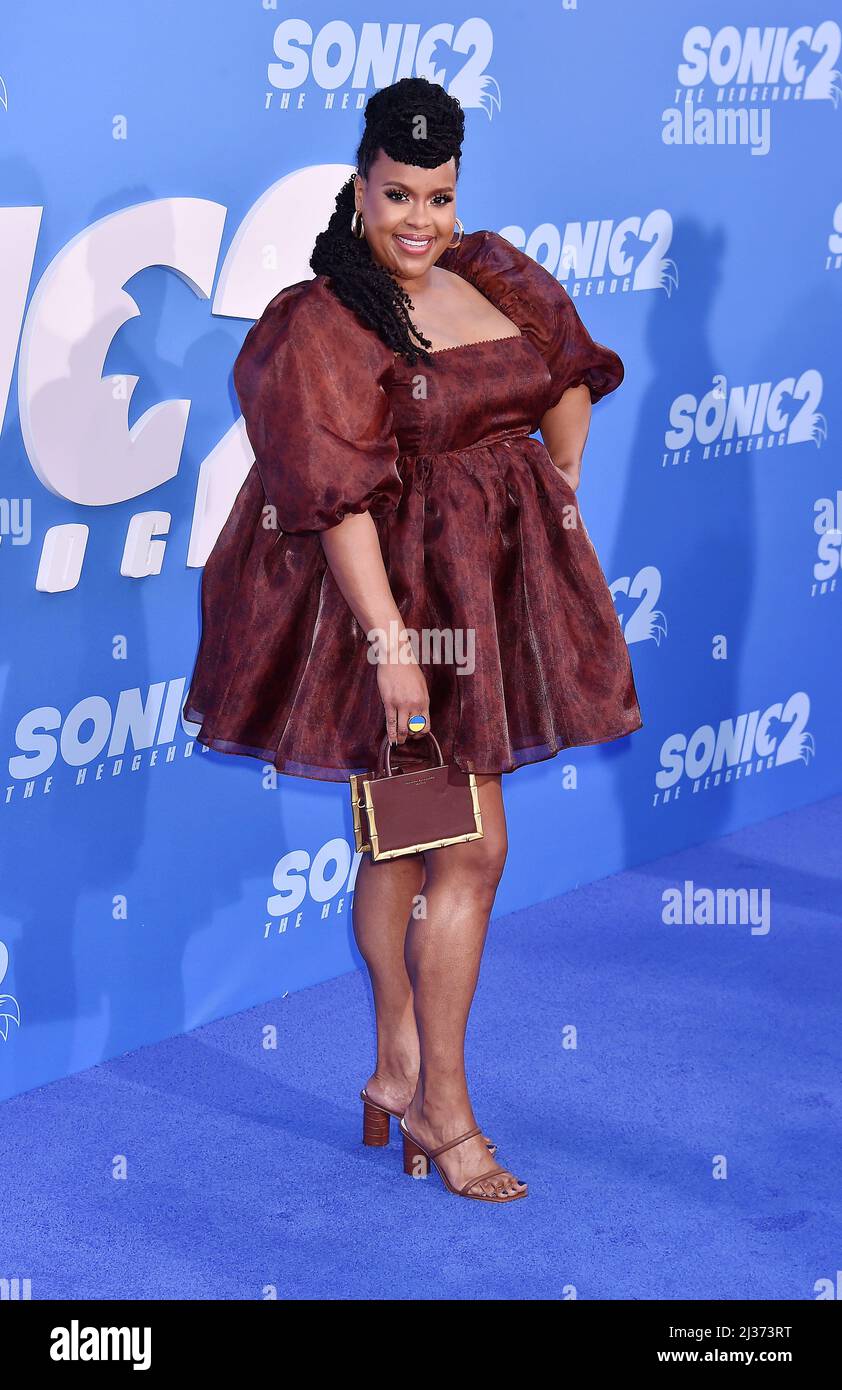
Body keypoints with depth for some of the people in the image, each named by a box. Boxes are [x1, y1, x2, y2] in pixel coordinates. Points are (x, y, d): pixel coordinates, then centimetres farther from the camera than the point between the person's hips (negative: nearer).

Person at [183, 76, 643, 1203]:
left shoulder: (494, 279, 8)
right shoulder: (322, 326, -13)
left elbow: (571, 378, 25)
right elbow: (338, 492, -21)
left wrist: (555, 498, 16)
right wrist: (390, 638, -27)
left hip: (494, 590, 7)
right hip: (397, 594, -7)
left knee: (404, 839, 14)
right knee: (472, 847, -8)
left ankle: (399, 1067, 24)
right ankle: (441, 1107, 2)